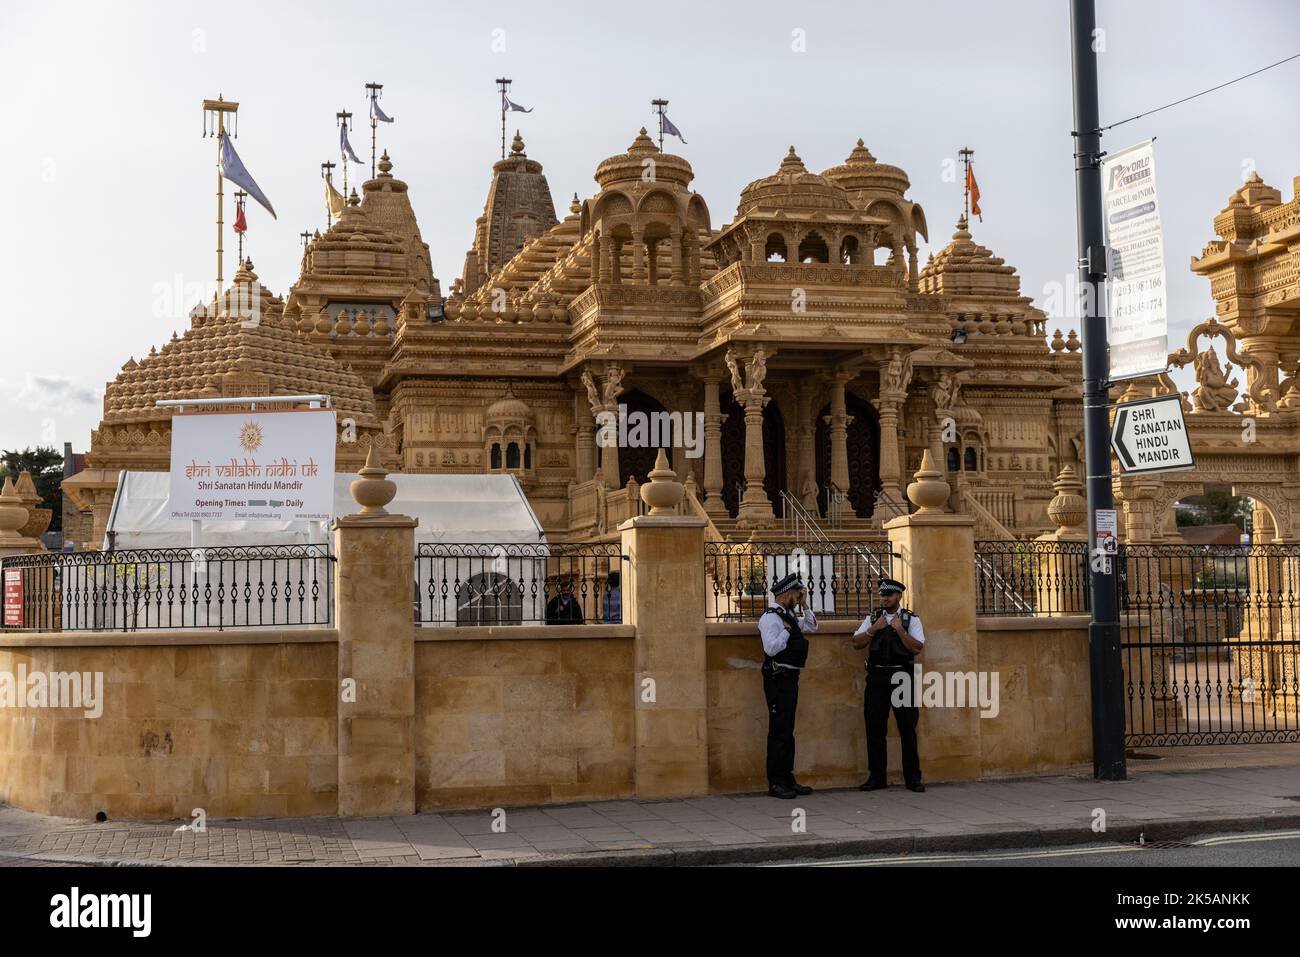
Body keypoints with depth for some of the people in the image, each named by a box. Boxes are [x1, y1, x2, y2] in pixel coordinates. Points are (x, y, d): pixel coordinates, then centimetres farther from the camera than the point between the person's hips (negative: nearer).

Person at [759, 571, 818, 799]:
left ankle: (787, 779, 20)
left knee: (787, 731, 13)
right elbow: (771, 648, -23)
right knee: (779, 731, -7)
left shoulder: (788, 616, 16)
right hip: (778, 680, -10)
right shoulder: (771, 617, -14)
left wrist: (804, 605, 17)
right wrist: (786, 630, -14)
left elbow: (811, 627, 28)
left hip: (790, 679, 10)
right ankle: (775, 783, -2)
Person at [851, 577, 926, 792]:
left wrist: (900, 630, -15)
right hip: (877, 677, 3)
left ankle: (912, 777, 8)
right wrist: (874, 629, -8)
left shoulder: (911, 619, 4)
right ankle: (876, 777, 13)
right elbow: (857, 643, 3)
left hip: (902, 676, -3)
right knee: (874, 728, 4)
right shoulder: (872, 619, 12)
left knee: (907, 728, 0)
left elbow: (917, 647, -7)